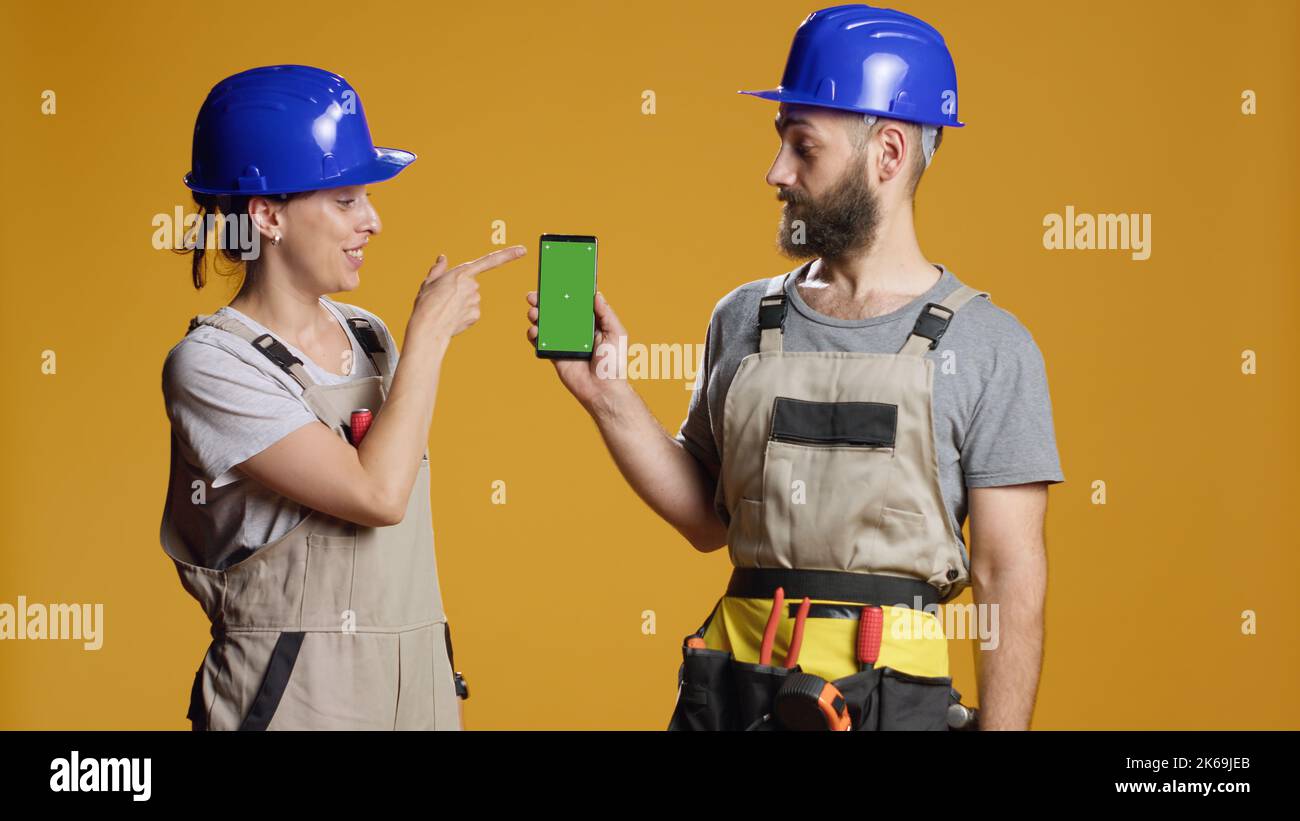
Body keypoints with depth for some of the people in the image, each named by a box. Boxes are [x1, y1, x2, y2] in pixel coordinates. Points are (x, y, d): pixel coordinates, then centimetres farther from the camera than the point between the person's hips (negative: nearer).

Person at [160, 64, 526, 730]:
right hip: (293, 697, -6)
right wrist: (429, 331, -13)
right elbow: (377, 495, -22)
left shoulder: (368, 337, 8)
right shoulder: (211, 365, -13)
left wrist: (445, 682, 14)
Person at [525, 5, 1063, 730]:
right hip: (730, 690, 4)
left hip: (891, 697, -3)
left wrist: (1001, 727, -12)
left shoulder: (988, 347, -6)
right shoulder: (744, 320, 7)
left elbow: (1010, 580, -6)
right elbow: (709, 520, 11)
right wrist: (607, 395, 1)